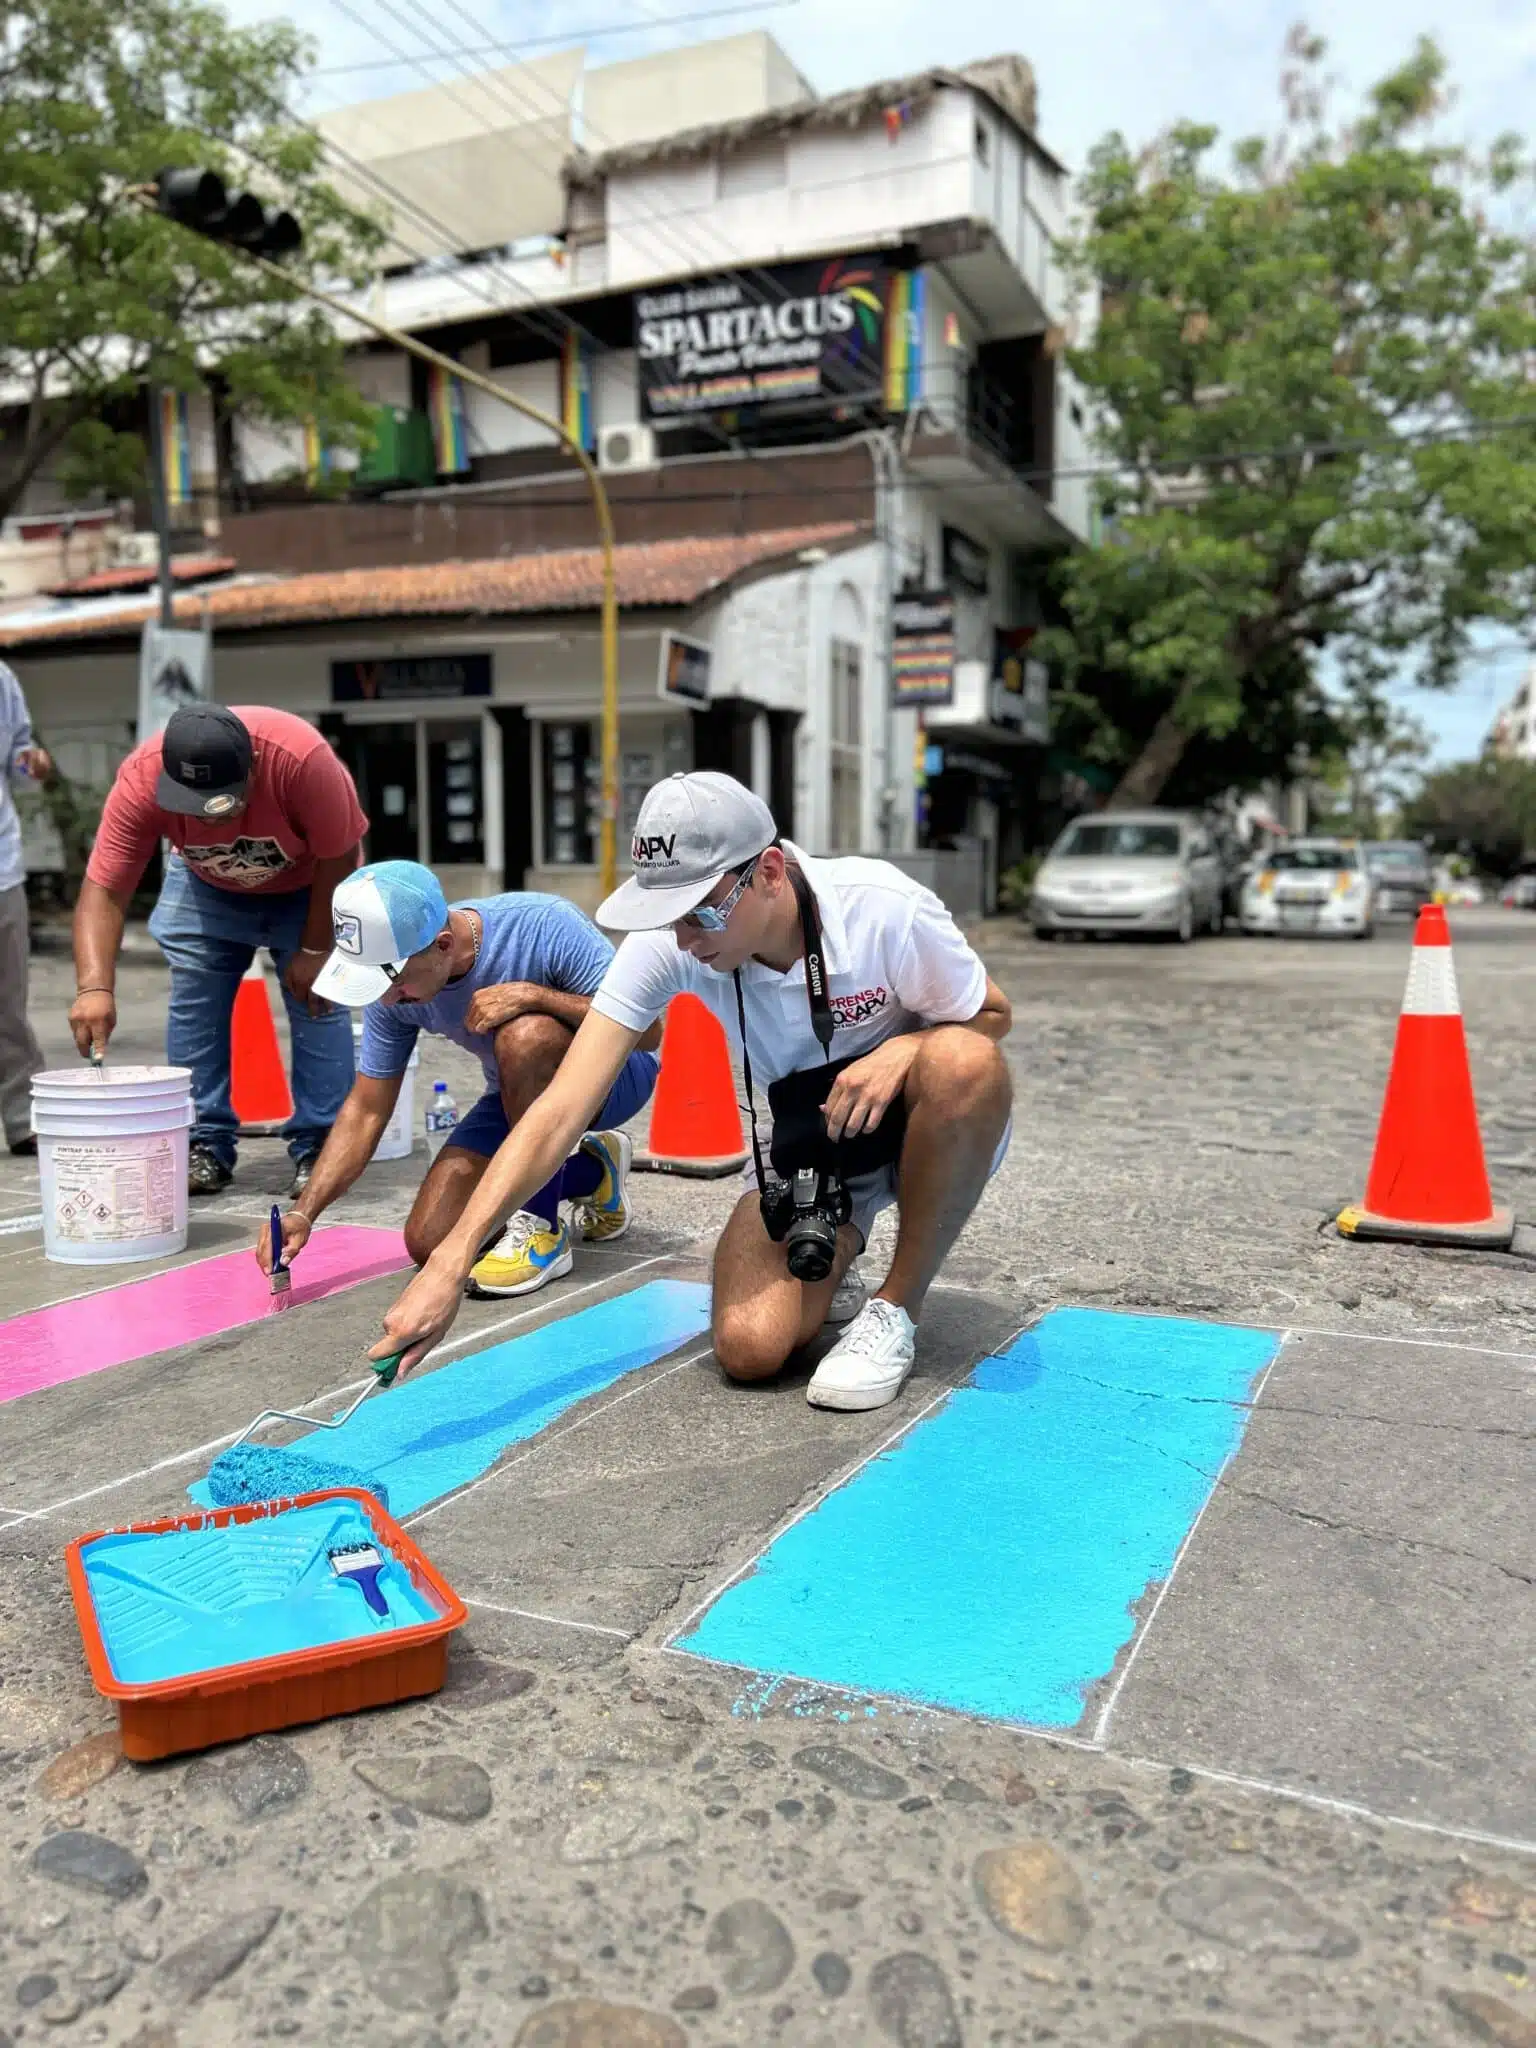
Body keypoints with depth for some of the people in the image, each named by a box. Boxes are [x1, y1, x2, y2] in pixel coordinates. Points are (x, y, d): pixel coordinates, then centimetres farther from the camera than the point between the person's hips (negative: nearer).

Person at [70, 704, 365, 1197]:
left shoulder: (302, 757, -40)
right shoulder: (141, 777, -33)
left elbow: (338, 860, -26)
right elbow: (103, 889, -33)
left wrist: (315, 950, -20)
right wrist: (94, 987, -47)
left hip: (308, 885, -2)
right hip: (205, 887, 2)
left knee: (318, 1002, -9)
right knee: (191, 1005, -5)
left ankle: (318, 1149, -1)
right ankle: (205, 1146, 6)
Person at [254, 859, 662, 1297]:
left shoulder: (546, 926, -31)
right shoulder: (393, 993, -14)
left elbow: (646, 1030, -29)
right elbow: (366, 1111, -6)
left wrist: (532, 994, -38)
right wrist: (303, 1212, -17)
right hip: (518, 1095, 6)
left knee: (524, 1033, -37)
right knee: (430, 1244, -7)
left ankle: (543, 1229, -20)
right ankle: (592, 1173, 13)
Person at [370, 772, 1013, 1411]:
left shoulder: (887, 910, -29)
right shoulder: (666, 945, -23)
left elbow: (993, 1015, -9)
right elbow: (562, 1109, -26)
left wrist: (899, 1051, -31)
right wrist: (449, 1262, -33)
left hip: (927, 1127, -1)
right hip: (806, 1145, 1)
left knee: (963, 1061, -38)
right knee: (749, 1348, -23)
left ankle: (897, 1305, -14)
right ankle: (839, 1237, 15)